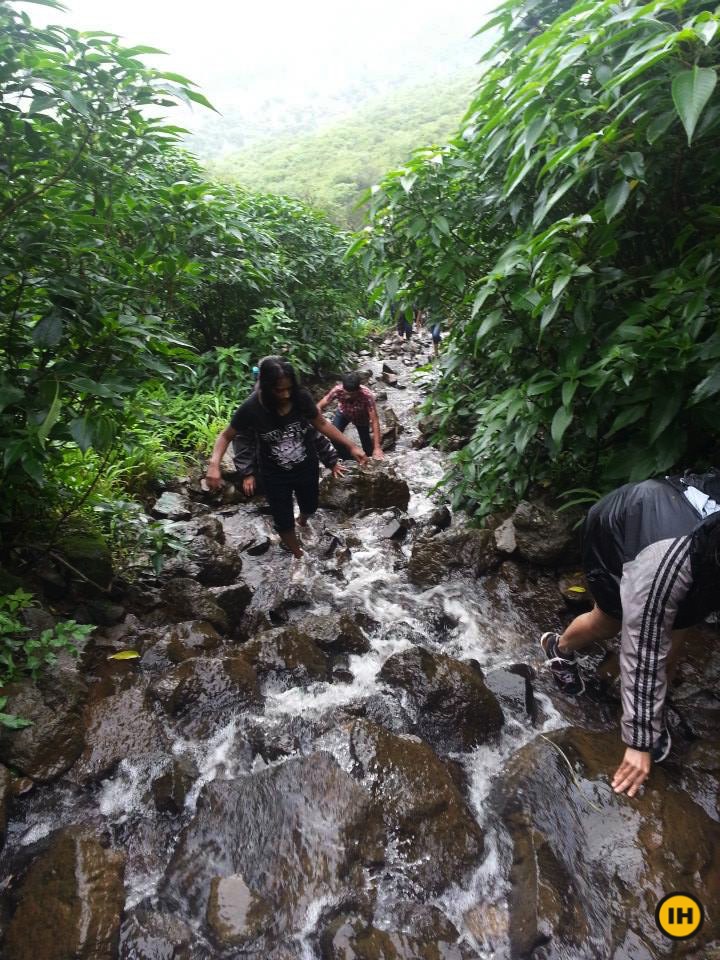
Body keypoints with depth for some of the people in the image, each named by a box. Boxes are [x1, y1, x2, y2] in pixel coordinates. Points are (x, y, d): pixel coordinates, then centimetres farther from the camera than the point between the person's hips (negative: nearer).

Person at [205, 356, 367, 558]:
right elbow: (226, 436, -12)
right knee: (284, 522, 13)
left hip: (307, 468, 3)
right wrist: (214, 464, -29)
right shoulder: (251, 408, -27)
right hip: (275, 475, -2)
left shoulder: (301, 397, -22)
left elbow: (322, 424, -5)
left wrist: (351, 446, -8)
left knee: (310, 507, 29)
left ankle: (303, 520, 67)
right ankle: (298, 556, 43)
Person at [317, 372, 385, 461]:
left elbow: (375, 421, -40)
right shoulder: (338, 390, -38)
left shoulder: (367, 395, -43)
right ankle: (344, 460, 14)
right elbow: (319, 407, -27)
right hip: (343, 413, 2)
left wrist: (377, 448, -44)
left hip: (361, 417, -1)